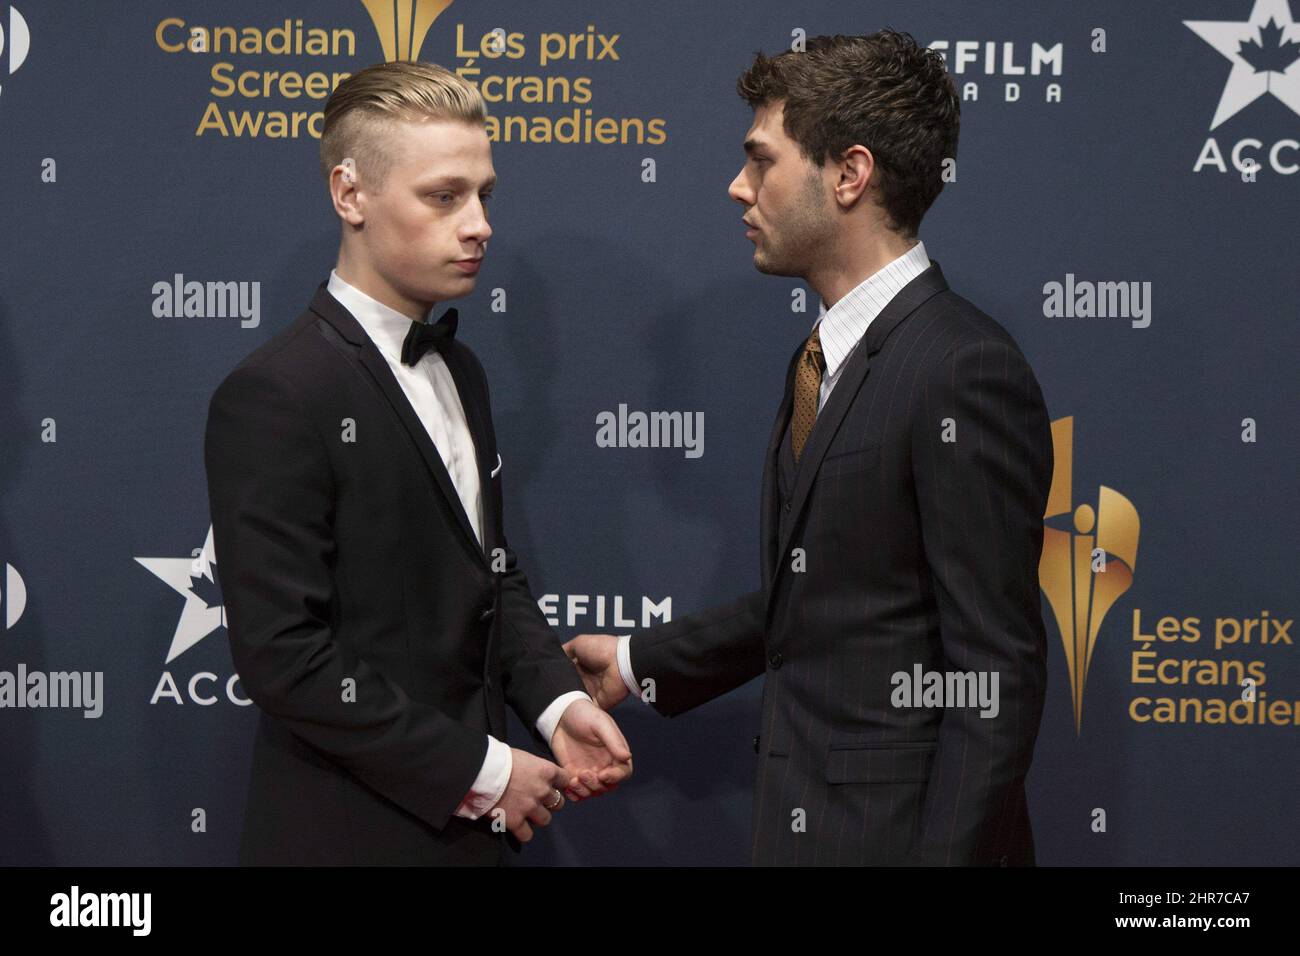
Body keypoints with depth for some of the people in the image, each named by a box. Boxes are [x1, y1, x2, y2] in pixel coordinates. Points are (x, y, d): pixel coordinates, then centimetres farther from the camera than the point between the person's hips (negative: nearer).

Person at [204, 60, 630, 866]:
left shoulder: (459, 371, 10)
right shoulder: (275, 398, -17)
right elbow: (284, 654, -21)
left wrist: (558, 702, -1)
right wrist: (477, 773, -17)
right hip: (353, 830, -7)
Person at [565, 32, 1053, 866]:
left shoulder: (966, 372, -18)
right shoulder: (826, 359, 12)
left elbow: (997, 671, -20)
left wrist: (949, 850, -23)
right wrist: (638, 663, 21)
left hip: (900, 828, -9)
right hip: (803, 818, 9)